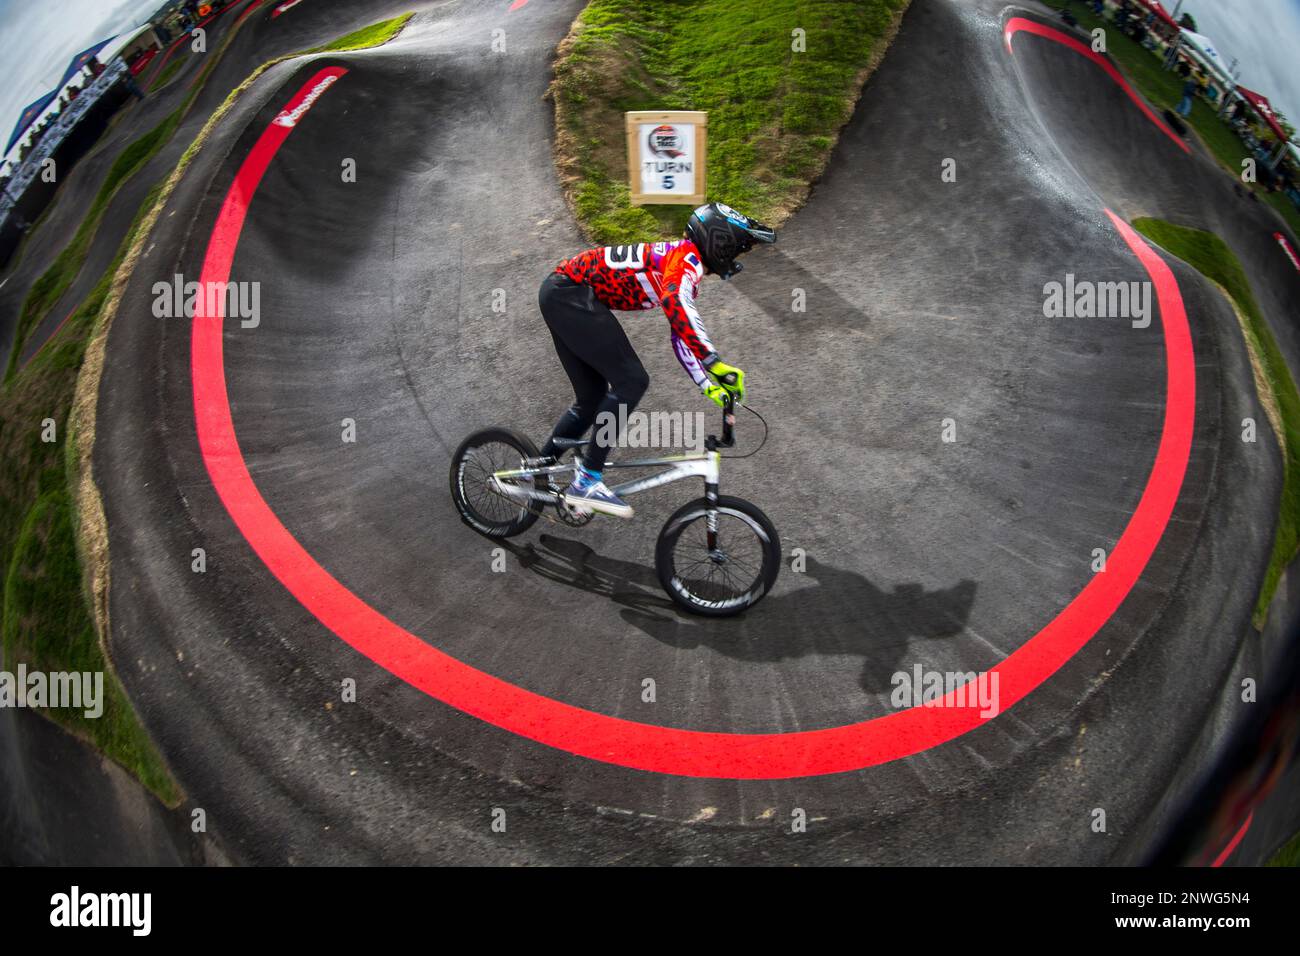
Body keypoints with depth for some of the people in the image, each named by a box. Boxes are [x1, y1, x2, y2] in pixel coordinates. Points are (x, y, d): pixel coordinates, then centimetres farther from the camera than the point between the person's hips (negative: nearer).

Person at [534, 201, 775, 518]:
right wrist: (715, 363, -36)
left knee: (591, 400, 15)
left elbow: (681, 335, 24)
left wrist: (709, 386, 18)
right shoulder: (687, 257, -12)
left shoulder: (687, 268, 20)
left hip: (560, 295, 10)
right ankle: (586, 481, -16)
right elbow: (674, 303, -34)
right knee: (631, 381, -16)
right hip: (570, 293, -10)